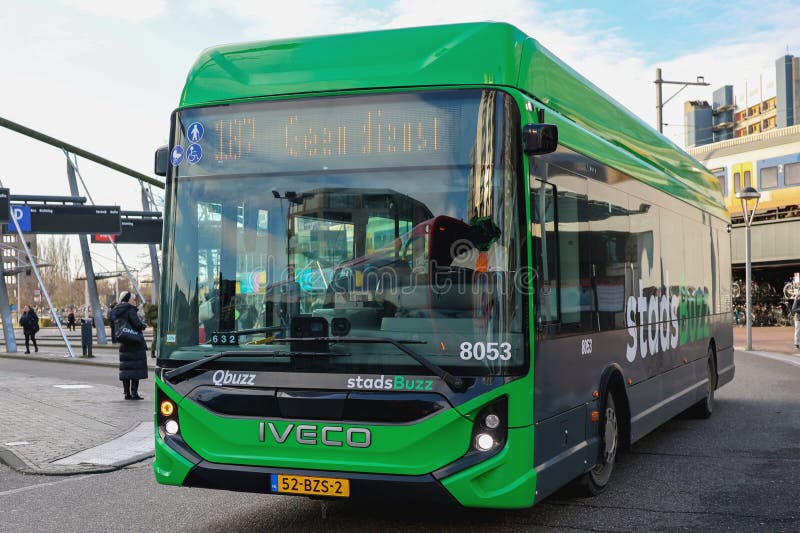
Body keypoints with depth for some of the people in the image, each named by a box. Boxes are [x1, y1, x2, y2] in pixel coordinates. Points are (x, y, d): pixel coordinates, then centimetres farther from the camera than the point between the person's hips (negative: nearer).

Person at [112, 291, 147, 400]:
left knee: (125, 368, 10)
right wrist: (143, 326, -4)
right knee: (136, 367, -4)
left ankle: (127, 393, 12)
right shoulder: (131, 310, -13)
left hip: (124, 345, 8)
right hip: (135, 344, -8)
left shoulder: (116, 312, 11)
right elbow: (137, 324, -23)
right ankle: (134, 393, -6)